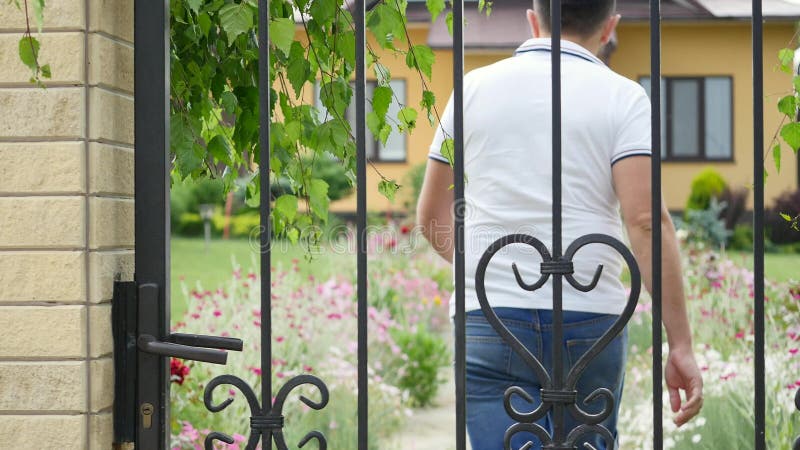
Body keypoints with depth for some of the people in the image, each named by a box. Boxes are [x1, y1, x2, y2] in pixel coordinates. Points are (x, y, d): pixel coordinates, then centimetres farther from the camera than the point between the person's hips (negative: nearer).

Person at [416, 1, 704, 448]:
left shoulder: (474, 88, 9)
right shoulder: (622, 97, 0)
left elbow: (432, 215, 15)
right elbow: (646, 222, -12)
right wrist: (681, 346, -11)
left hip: (488, 321, 1)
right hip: (589, 319, -1)